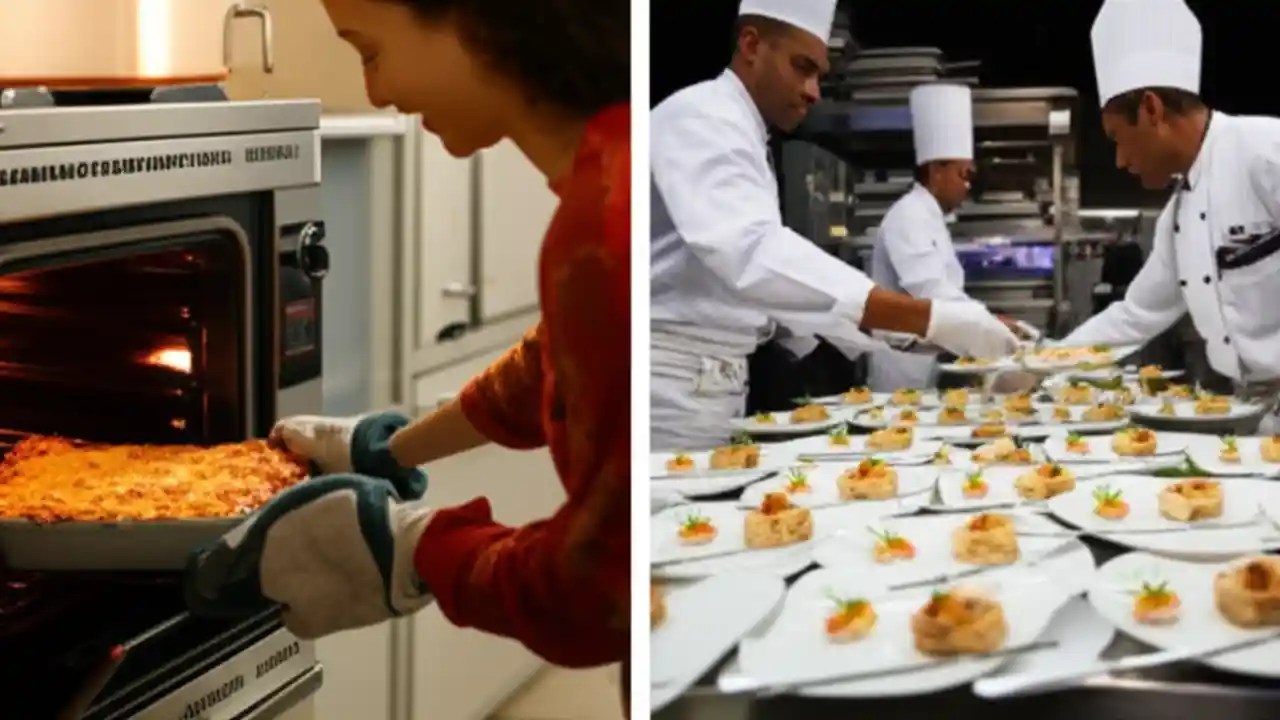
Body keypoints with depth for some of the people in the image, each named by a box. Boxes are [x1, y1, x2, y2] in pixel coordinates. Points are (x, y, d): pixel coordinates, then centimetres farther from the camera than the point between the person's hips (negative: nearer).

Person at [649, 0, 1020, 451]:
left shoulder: (737, 134, 22)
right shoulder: (700, 118, -12)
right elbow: (753, 256, -30)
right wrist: (930, 318, -34)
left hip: (711, 384, 10)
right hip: (672, 384, -10)